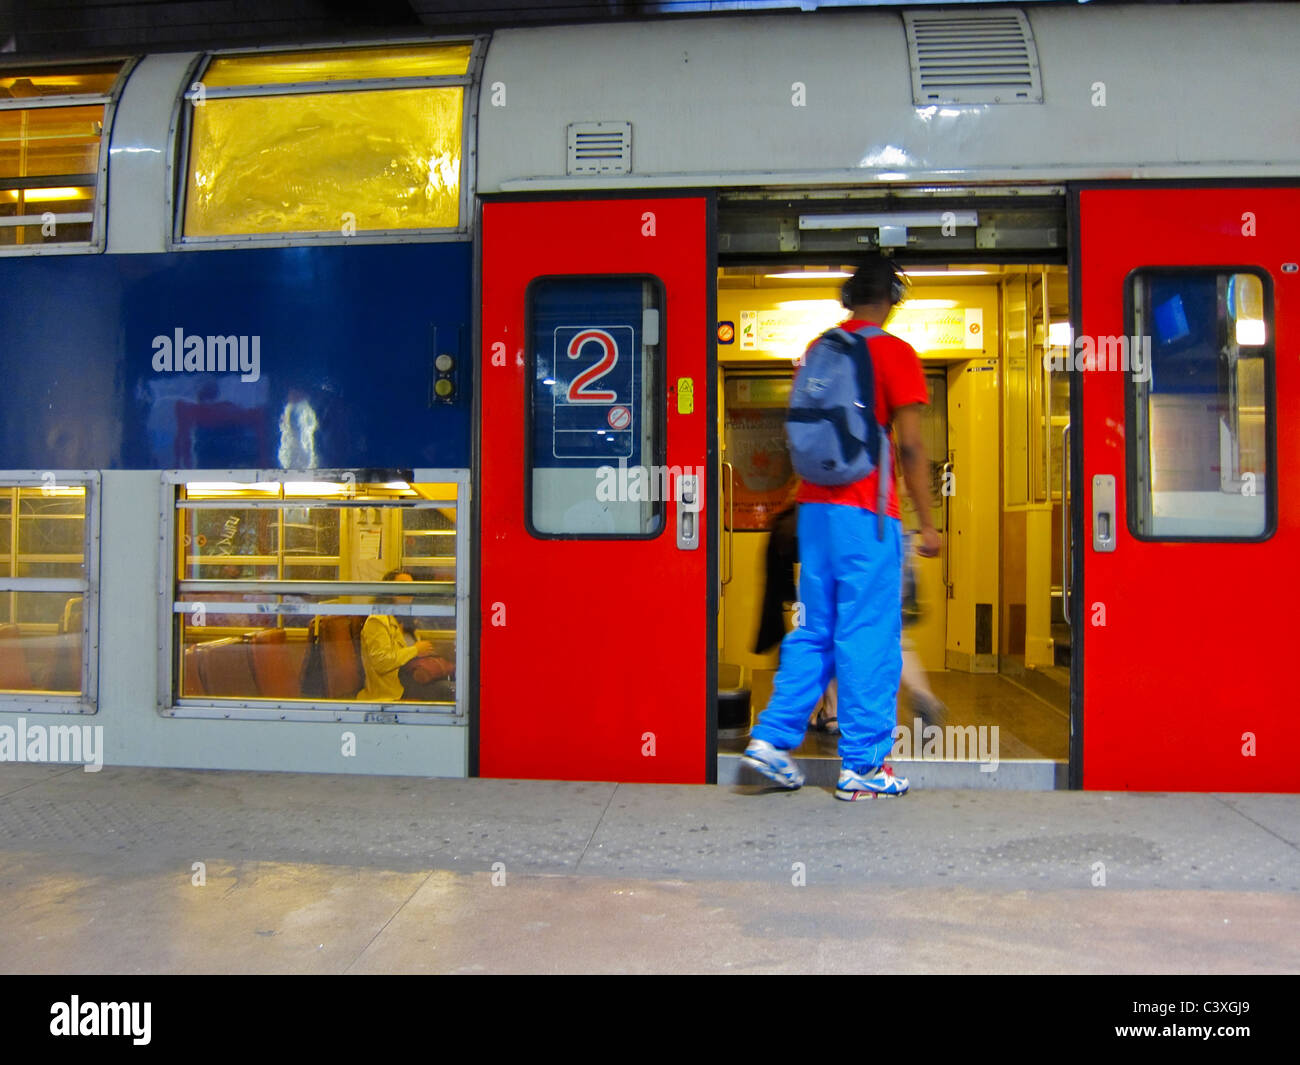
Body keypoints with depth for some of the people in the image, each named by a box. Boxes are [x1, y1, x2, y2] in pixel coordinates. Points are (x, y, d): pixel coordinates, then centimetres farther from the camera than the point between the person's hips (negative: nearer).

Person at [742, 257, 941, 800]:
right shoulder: (894, 353, -4)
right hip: (867, 512, -6)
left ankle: (772, 737, 10)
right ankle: (862, 766, 6)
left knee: (814, 630, 14)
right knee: (869, 636, 0)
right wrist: (927, 522, -4)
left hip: (814, 507, 6)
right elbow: (911, 447, -9)